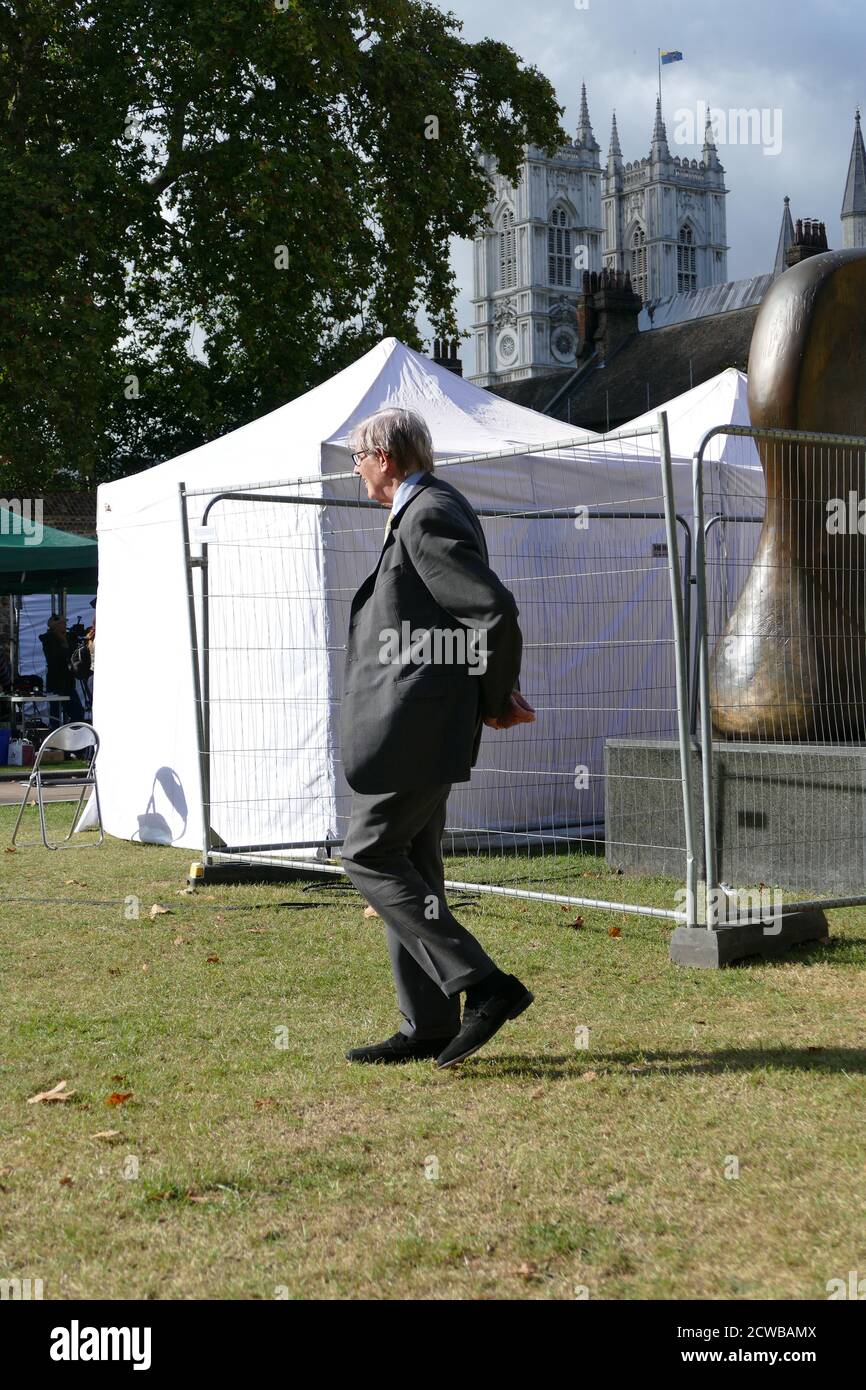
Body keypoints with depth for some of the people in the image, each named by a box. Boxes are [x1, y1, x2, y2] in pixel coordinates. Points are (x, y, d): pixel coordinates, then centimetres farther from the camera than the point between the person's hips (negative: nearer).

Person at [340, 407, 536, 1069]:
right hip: (419, 728, 11)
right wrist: (498, 696, 8)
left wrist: (495, 704, -10)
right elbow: (488, 614, 20)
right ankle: (429, 1027, 19)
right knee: (410, 865, 13)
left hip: (415, 726, -11)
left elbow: (497, 611, -22)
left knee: (370, 856, -6)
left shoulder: (428, 518, -16)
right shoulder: (435, 508, 17)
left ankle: (483, 984, -7)